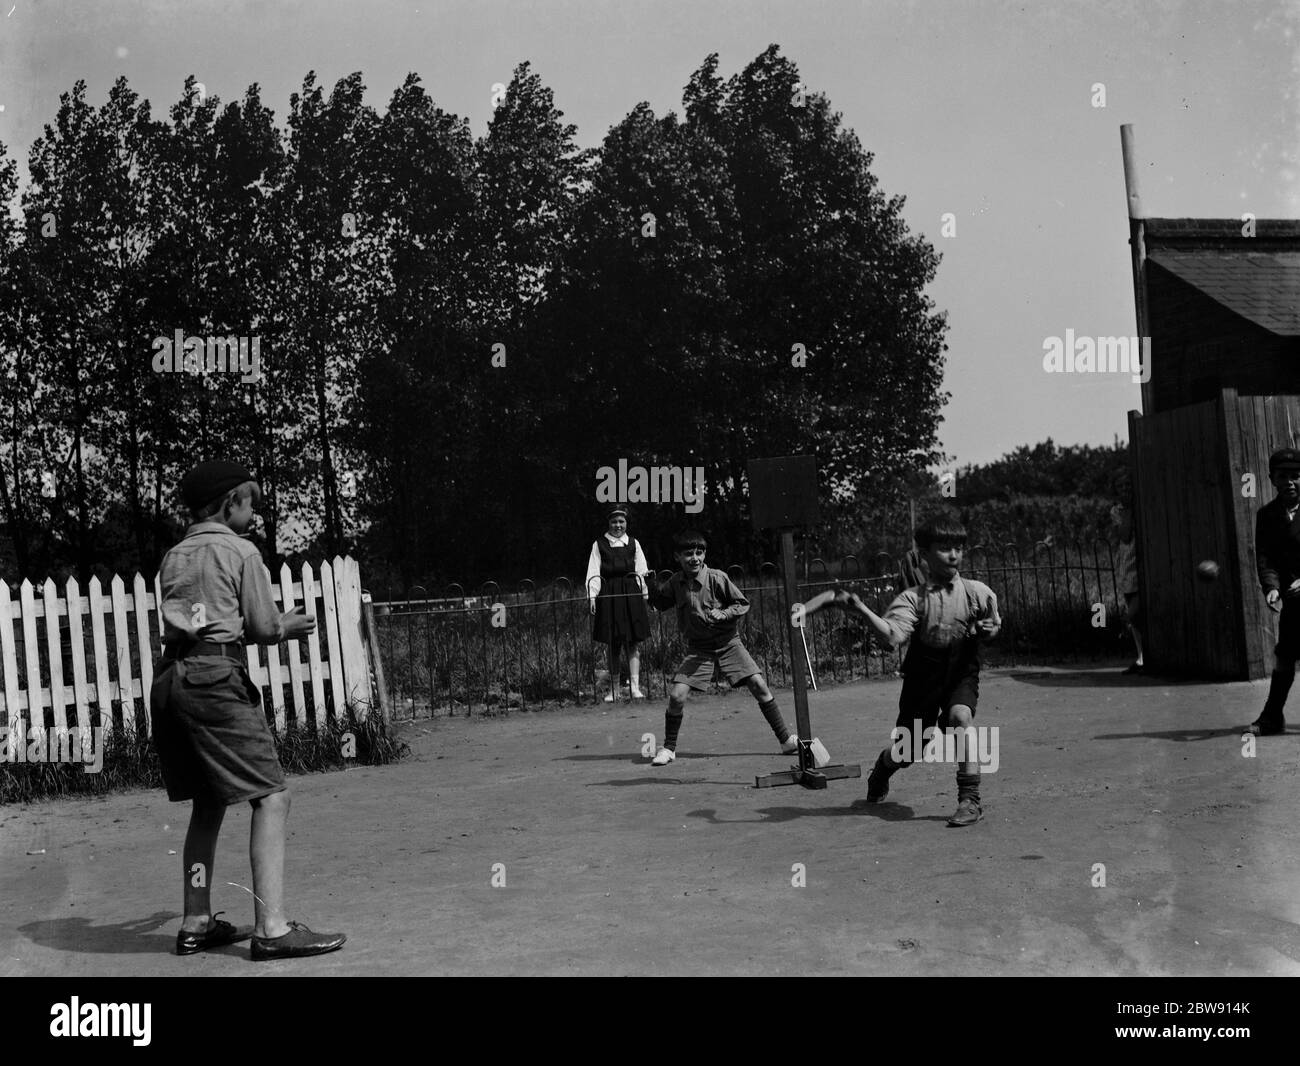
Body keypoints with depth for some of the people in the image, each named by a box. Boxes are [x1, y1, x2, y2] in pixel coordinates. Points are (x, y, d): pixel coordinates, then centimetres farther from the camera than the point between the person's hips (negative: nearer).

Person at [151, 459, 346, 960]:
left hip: (168, 678, 8)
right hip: (215, 677, -8)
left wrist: (278, 622, 23)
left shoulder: (173, 558, 20)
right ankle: (271, 928, -15)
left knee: (208, 803, 17)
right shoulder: (240, 551, 1)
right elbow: (262, 628, -2)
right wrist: (289, 627, 20)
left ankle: (196, 923, 20)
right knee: (271, 798, -8)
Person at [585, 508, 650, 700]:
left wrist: (645, 594, 2)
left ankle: (635, 686, -5)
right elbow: (593, 573, 1)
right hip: (608, 596, -1)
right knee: (613, 645, 4)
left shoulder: (633, 544, 10)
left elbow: (641, 571, 9)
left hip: (631, 595, 1)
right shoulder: (599, 545, 5)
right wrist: (592, 596, -7)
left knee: (634, 643, -4)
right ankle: (614, 689, 11)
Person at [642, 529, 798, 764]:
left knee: (759, 686, -11)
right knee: (676, 695, -12)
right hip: (698, 649, 2)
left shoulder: (716, 578, -11)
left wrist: (723, 614, -21)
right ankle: (668, 748, 9)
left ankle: (786, 741, 1)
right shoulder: (675, 583, -2)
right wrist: (652, 585, -4)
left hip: (728, 643, -2)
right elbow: (659, 604, 14)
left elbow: (743, 604, -4)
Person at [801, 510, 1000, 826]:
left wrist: (988, 629, -13)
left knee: (960, 717, -31)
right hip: (922, 677, 0)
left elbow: (993, 626, 11)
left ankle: (970, 799, -23)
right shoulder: (913, 598, -13)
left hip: (961, 673, 0)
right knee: (906, 752, 7)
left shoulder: (977, 592, -6)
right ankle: (880, 770, 46)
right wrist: (863, 611, -43)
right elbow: (892, 636, -29)